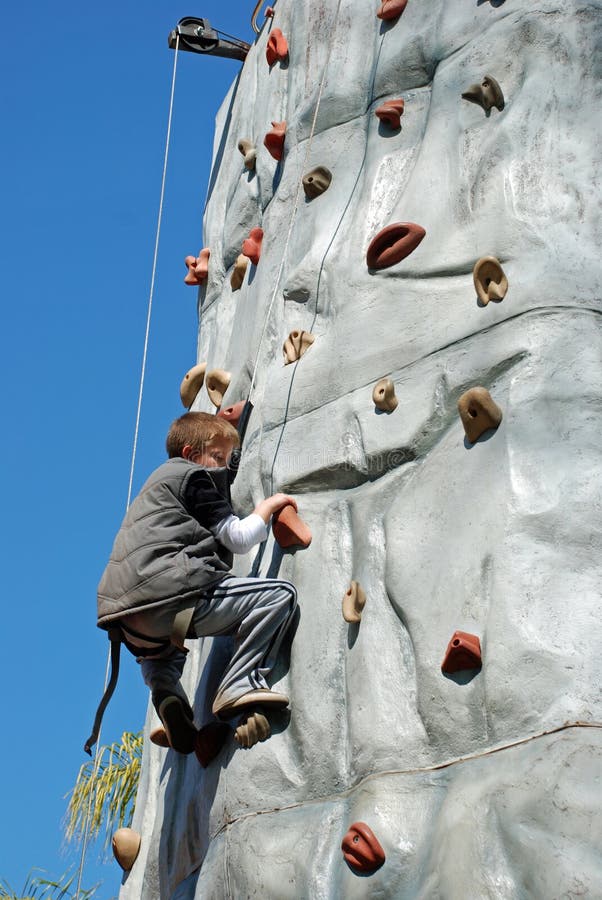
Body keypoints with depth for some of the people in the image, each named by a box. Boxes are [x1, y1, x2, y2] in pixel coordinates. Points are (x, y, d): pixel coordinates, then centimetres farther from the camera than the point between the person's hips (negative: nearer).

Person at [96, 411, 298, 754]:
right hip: (168, 598, -9)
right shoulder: (196, 476, 7)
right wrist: (267, 507, 18)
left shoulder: (161, 478, 34)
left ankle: (166, 693, 9)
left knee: (164, 651, 43)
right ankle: (242, 684, -16)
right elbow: (239, 538, 3)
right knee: (279, 594, -7)